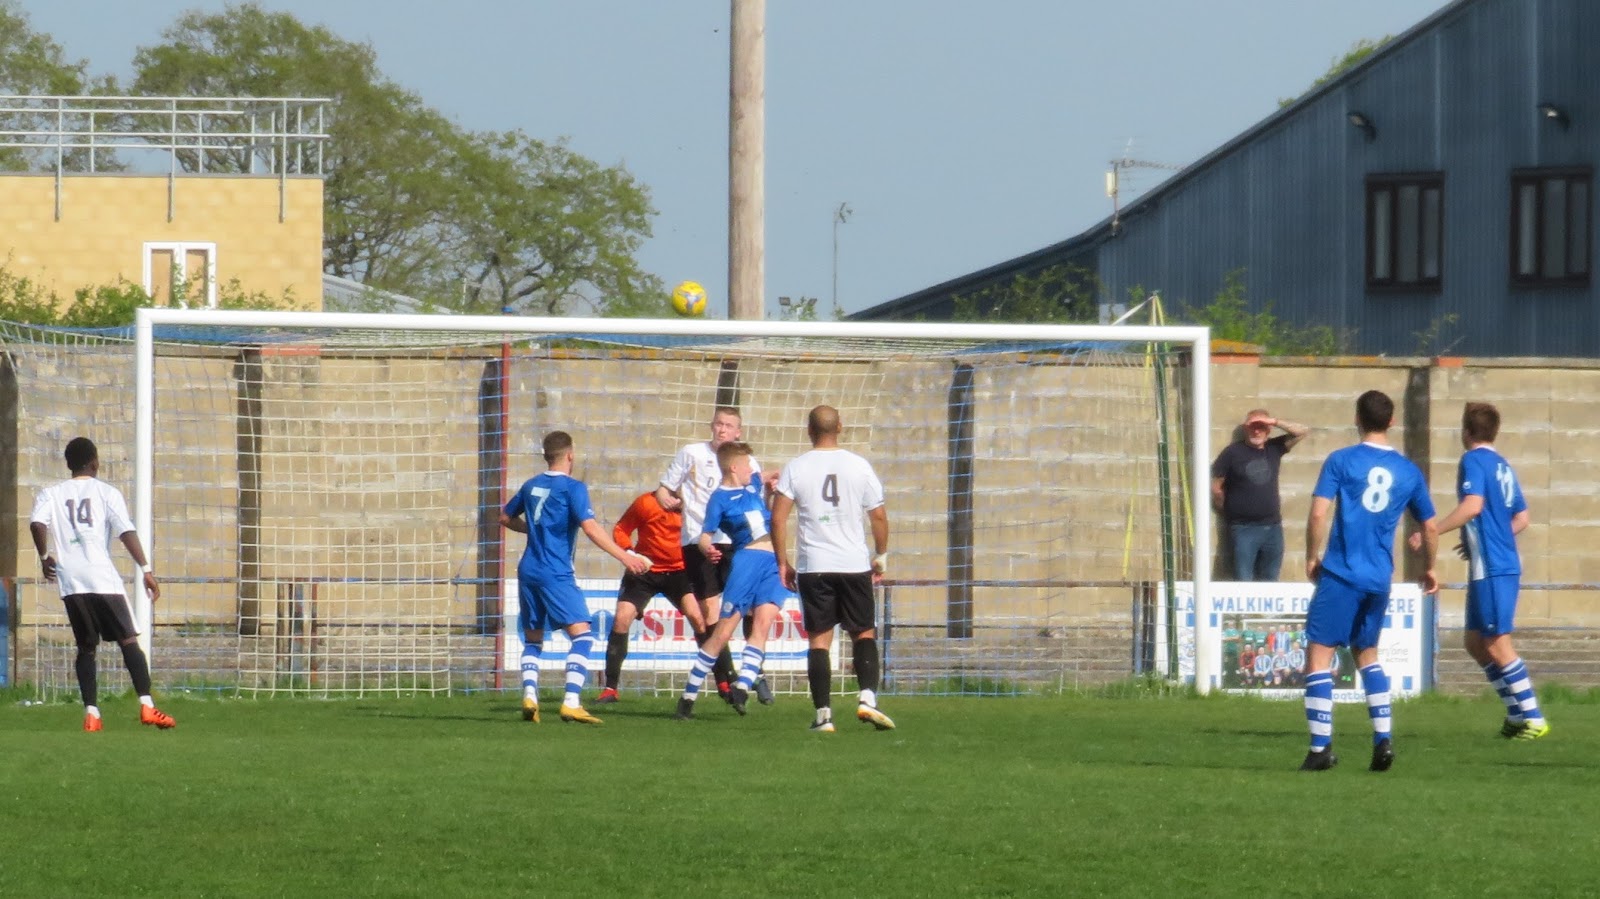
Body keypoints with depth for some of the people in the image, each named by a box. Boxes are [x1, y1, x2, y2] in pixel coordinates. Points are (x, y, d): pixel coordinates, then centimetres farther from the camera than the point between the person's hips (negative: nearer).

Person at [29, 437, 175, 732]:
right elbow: (126, 531, -5)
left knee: (86, 647, 9)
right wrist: (146, 569, -6)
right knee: (129, 640, 1)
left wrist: (44, 556, 7)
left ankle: (91, 713, -4)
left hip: (70, 581, 2)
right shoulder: (106, 493, 7)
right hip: (103, 577, -2)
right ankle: (146, 705, -11)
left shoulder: (51, 494, 12)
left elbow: (37, 523, -7)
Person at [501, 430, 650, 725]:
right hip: (556, 574, -7)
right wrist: (625, 557, -17)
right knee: (581, 635, -8)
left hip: (528, 571, 7)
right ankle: (571, 703, -22)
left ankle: (529, 696, -3)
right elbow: (590, 528, -17)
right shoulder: (572, 488, -6)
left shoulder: (531, 486, 13)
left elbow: (506, 518, 25)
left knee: (532, 639, 15)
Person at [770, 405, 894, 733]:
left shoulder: (795, 469, 1)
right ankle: (867, 697, -10)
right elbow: (879, 516, 5)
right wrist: (881, 555, 19)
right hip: (854, 564, 0)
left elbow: (778, 517, -4)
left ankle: (823, 713, -2)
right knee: (864, 633, 10)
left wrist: (783, 563, 5)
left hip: (812, 566, 0)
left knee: (819, 640, 3)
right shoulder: (859, 466, 2)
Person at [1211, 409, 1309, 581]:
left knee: (1269, 584, 8)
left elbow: (1303, 432, 5)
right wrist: (1229, 511, 7)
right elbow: (1215, 487, 1)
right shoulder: (1233, 452, -2)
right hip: (1243, 529, -4)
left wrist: (1275, 422, -7)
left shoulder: (1274, 448, 9)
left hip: (1272, 528, 4)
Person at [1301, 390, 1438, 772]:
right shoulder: (1409, 472, 8)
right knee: (1367, 654, 21)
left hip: (1341, 574, -5)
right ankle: (1383, 741, 11)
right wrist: (1429, 569, 31)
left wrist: (1312, 557, 3)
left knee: (1319, 655, -1)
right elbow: (1431, 528, 15)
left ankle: (1321, 748, -8)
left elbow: (1318, 514, -12)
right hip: (1380, 580, 5)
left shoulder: (1341, 461, -4)